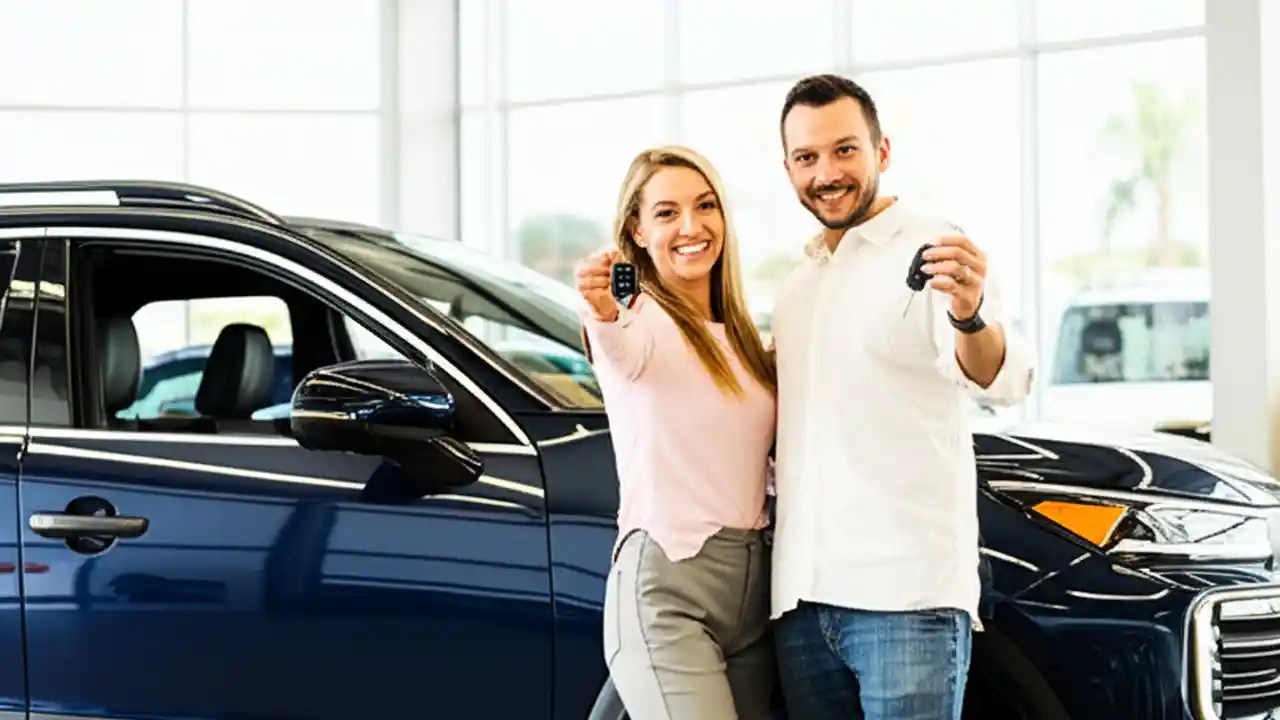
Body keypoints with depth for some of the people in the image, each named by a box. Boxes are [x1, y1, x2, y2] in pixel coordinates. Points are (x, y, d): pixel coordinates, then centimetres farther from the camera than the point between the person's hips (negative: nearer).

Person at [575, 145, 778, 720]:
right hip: (665, 588, -7)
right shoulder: (638, 318, -5)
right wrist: (603, 313, -52)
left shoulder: (741, 336, 15)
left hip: (754, 586, 7)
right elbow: (623, 345, -31)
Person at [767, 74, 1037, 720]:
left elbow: (1003, 381, -21)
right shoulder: (797, 286, 18)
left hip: (906, 593, -6)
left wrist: (970, 316, -42)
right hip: (802, 595, 7)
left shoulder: (929, 250, -4)